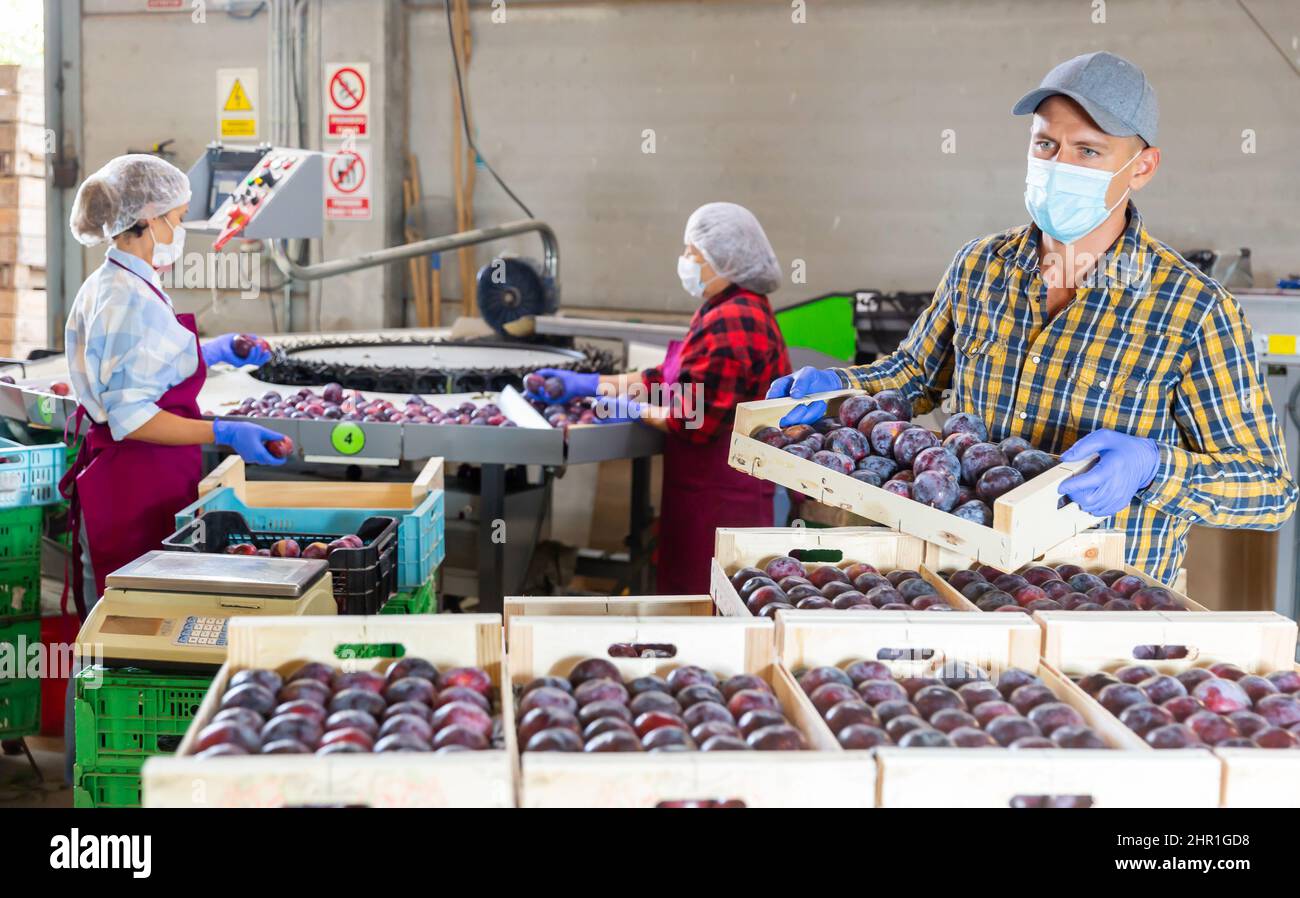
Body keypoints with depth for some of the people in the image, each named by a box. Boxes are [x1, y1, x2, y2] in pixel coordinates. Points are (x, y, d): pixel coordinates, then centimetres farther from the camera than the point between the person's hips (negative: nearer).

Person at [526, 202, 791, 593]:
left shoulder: (732, 324, -21)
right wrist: (588, 384, 10)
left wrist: (637, 411, -9)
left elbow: (701, 421, -23)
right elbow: (669, 380, 14)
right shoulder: (725, 310, 14)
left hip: (723, 501, -11)